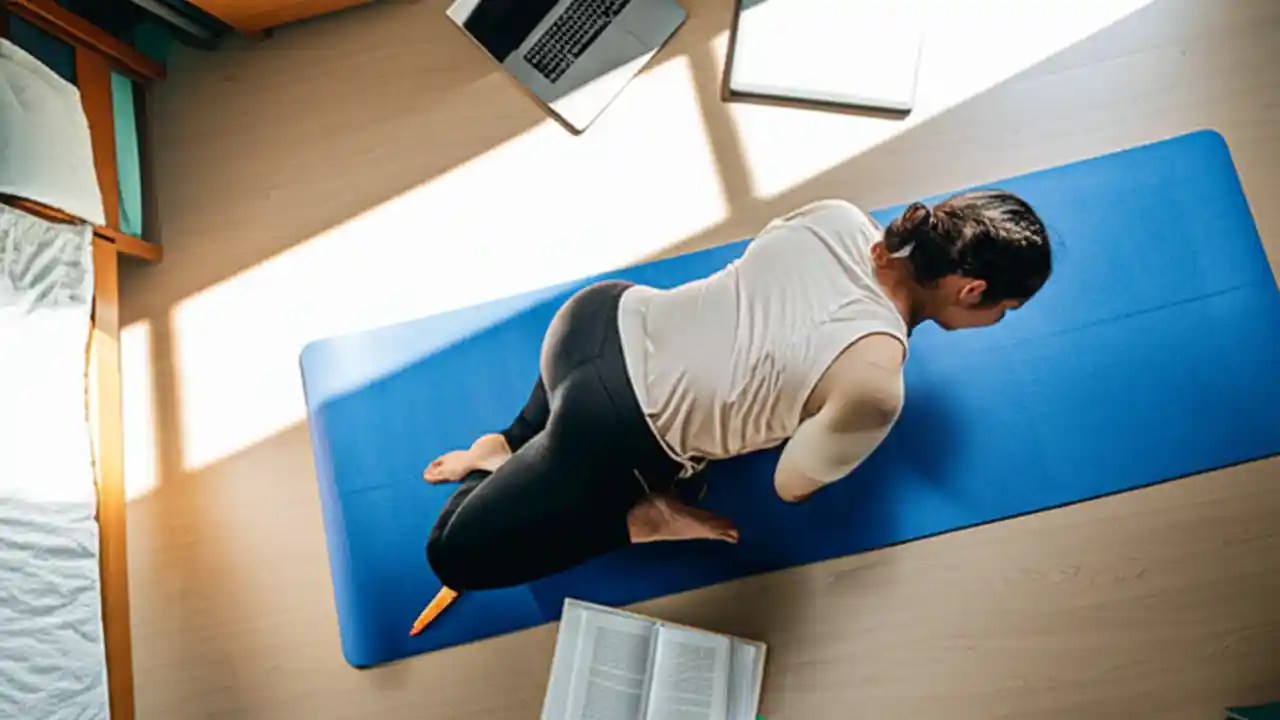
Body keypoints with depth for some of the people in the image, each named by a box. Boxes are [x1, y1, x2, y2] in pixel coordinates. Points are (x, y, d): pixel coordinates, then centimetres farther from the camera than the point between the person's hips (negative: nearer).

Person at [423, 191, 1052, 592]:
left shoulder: (838, 215, -6)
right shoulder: (876, 383, -23)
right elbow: (794, 487, -4)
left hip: (599, 315, 5)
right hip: (613, 433, -5)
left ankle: (513, 443, 28)